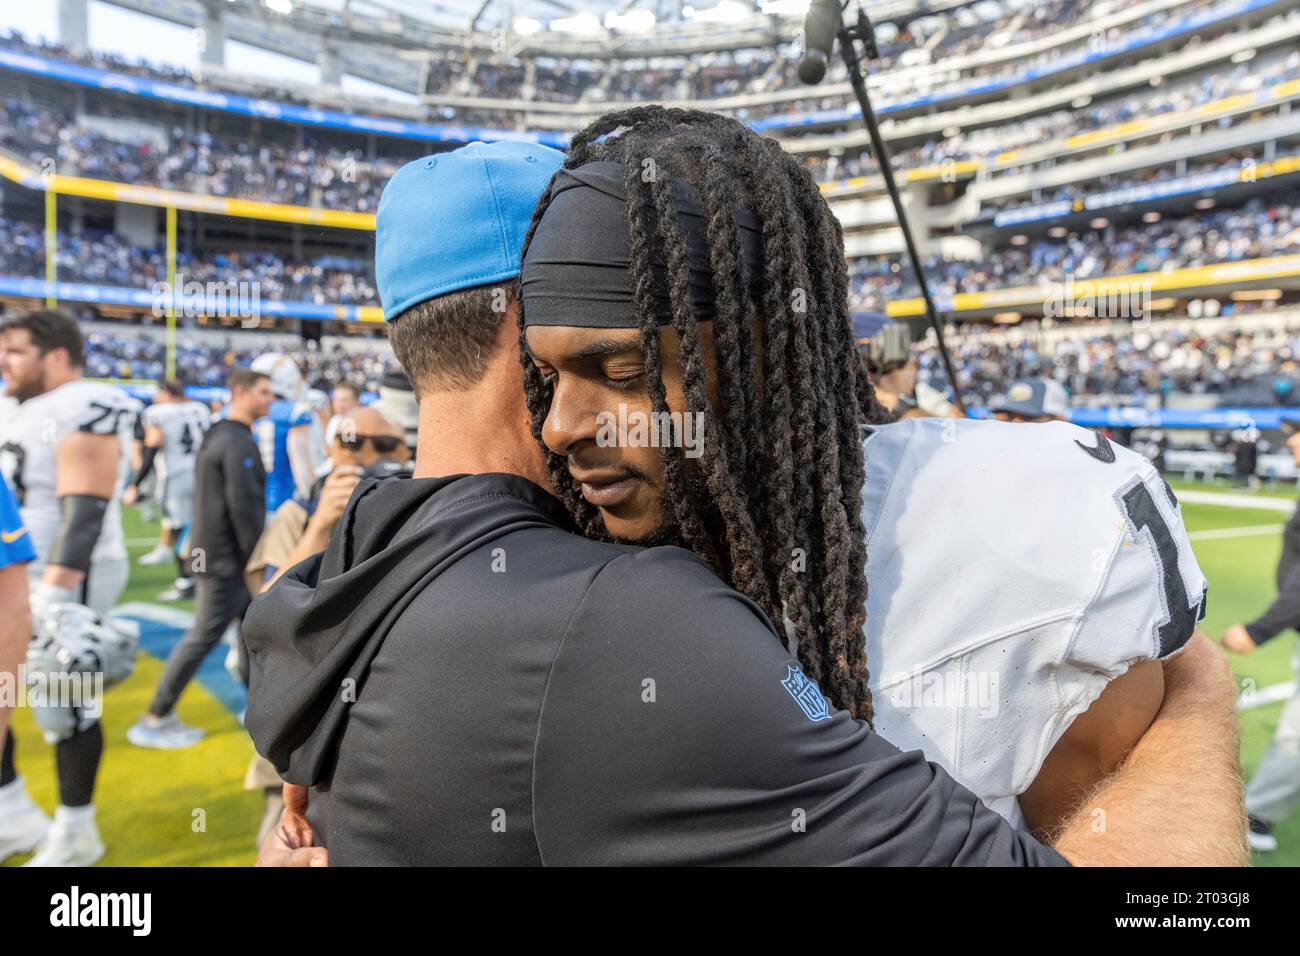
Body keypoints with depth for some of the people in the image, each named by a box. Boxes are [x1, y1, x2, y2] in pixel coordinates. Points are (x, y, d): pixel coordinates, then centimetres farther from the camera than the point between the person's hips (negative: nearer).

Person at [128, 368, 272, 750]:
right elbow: (245, 507, -23)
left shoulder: (218, 435, 14)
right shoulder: (238, 443, -18)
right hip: (227, 560, -10)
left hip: (214, 552, 10)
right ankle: (154, 721, 8)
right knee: (203, 637, -2)